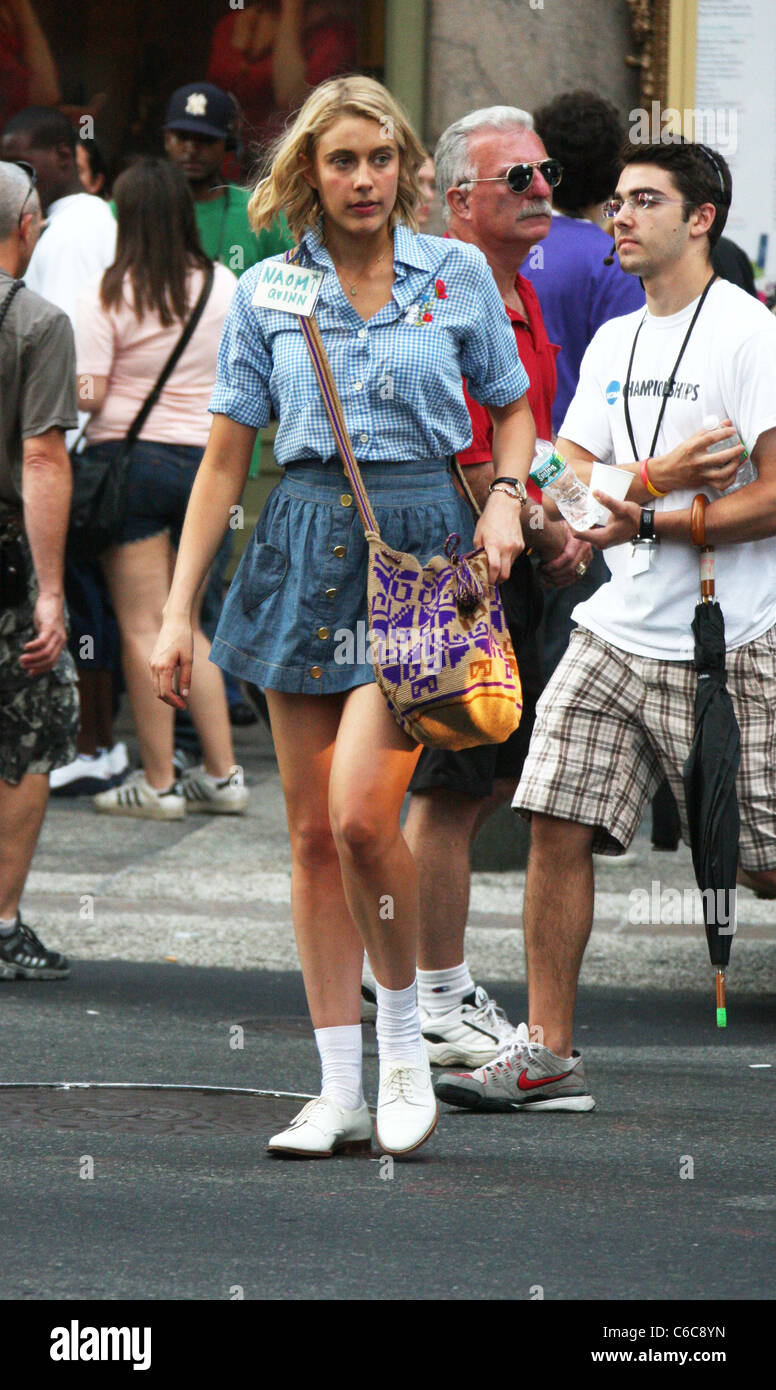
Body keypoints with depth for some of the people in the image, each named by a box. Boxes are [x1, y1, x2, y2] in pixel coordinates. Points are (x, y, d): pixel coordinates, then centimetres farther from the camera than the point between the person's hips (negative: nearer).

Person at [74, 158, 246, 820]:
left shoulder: (108, 294, -9)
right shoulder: (224, 287, 4)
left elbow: (88, 394, -13)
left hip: (132, 455, -5)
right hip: (206, 460, 5)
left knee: (143, 627, 0)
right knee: (187, 626, 15)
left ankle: (158, 783, 1)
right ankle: (221, 773, 12)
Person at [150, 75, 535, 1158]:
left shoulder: (458, 274, 3)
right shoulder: (267, 292, 6)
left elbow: (513, 412, 16)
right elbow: (225, 460, 8)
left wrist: (505, 498, -5)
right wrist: (177, 613, 5)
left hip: (421, 549, -3)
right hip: (306, 549, 3)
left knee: (360, 812, -19)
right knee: (311, 833, 2)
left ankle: (404, 1039, 3)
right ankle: (340, 1090, 8)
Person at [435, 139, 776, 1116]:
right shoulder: (612, 345, 15)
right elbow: (570, 479, 10)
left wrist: (648, 520, -16)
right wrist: (663, 474, -9)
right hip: (617, 632, 6)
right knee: (556, 822, -3)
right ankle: (547, 1054, 2)